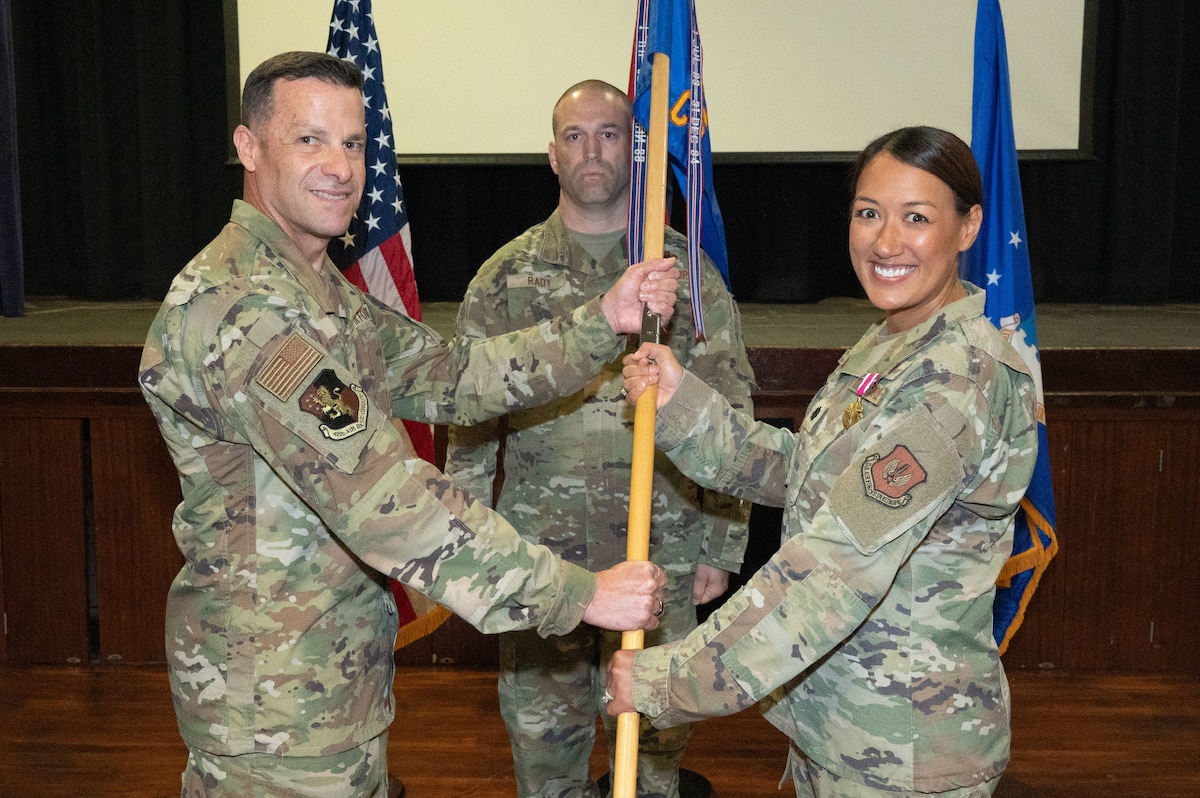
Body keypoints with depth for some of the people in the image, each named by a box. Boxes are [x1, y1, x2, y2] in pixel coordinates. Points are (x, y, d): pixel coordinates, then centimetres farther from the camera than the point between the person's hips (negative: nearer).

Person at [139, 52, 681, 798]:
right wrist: (579, 592, -29)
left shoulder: (321, 289, 10)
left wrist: (602, 321, -8)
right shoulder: (240, 303, -25)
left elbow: (447, 375, 4)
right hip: (279, 703, -9)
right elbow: (382, 498, -32)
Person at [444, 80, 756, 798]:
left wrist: (722, 546, -1)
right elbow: (470, 421, 4)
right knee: (543, 734, 12)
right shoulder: (508, 275, 2)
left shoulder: (687, 269, 1)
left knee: (655, 738, 12)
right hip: (539, 556, 1)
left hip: (660, 554, 0)